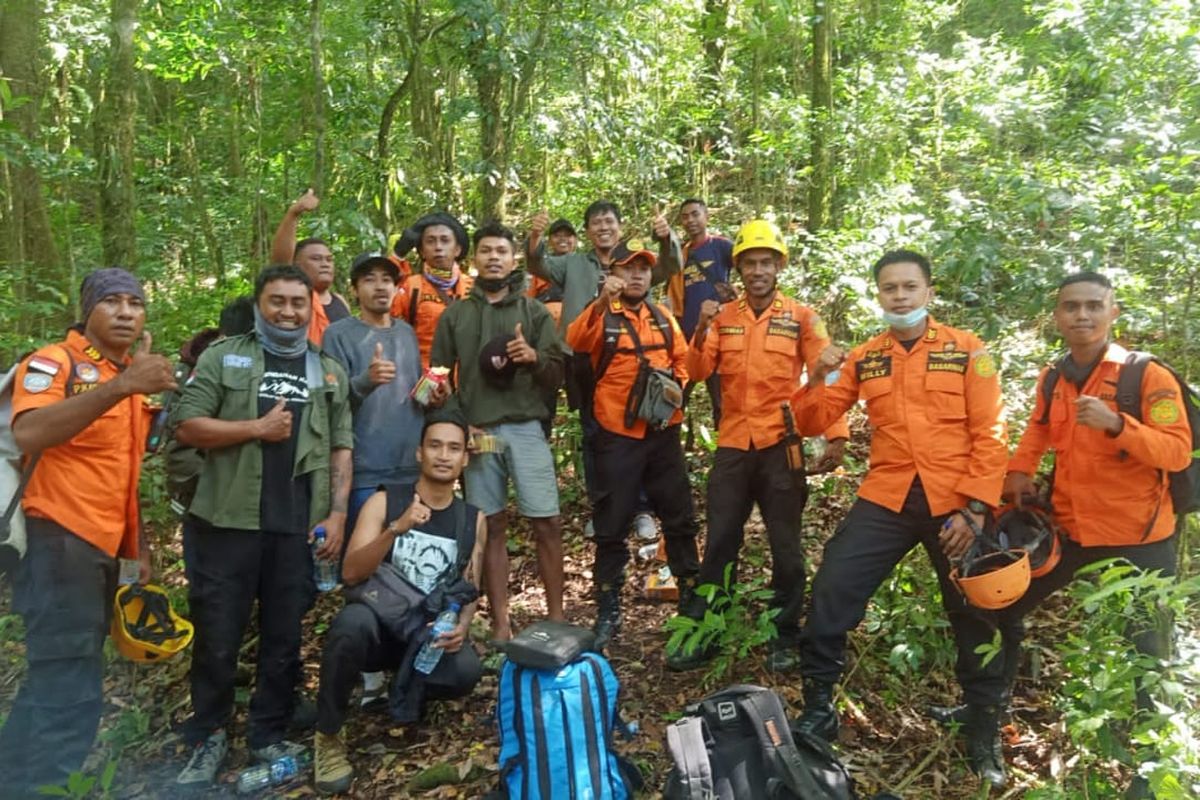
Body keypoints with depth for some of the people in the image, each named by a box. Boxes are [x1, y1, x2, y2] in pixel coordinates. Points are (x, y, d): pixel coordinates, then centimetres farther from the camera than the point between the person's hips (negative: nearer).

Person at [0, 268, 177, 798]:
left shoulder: (136, 376, 15)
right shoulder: (53, 362, -8)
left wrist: (139, 545, 20)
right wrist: (120, 386, -37)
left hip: (103, 544, 8)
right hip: (58, 538, -8)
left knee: (63, 679, 16)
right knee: (68, 687, -9)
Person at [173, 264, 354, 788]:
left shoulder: (330, 373, 12)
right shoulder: (223, 357, 4)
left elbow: (341, 448, 8)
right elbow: (188, 427, -4)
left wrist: (337, 513, 0)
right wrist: (256, 428, -13)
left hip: (298, 528, 2)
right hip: (228, 523, -2)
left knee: (284, 640, 10)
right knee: (217, 638, 7)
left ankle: (268, 737, 25)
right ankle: (207, 738, 25)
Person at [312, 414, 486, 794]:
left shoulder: (473, 519, 3)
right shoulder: (384, 501, -6)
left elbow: (470, 590, 7)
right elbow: (351, 574, -16)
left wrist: (461, 627, -15)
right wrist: (396, 529, -30)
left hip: (429, 634, 2)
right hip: (377, 625, -2)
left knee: (466, 669, -31)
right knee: (353, 621, -37)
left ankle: (402, 695, 5)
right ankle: (329, 735, -13)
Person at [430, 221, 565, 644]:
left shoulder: (534, 311, 9)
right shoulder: (454, 315, 11)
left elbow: (557, 373, 4)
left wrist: (534, 358, -17)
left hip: (526, 429, -1)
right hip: (476, 432, 1)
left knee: (547, 523, -4)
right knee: (492, 527, 5)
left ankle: (556, 617, 8)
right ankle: (500, 624, 13)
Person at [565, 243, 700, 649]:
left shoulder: (663, 317, 12)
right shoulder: (601, 315, -1)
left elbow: (682, 359, 14)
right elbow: (576, 342, -21)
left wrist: (678, 384, -6)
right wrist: (601, 301, -34)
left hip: (663, 430, 4)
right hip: (618, 433, -4)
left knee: (679, 516, 11)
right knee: (612, 524, 3)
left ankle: (691, 597, 26)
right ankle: (608, 610, 15)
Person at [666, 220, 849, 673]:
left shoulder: (801, 318, 0)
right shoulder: (723, 317, 7)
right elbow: (698, 373, -2)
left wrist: (836, 435, -13)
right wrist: (702, 330, -19)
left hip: (781, 446, -2)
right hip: (732, 447, 2)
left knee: (786, 547, 8)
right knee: (719, 545, 9)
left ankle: (785, 638, 23)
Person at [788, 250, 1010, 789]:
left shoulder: (967, 350, 0)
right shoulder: (863, 358, 6)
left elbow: (989, 434, -4)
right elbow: (811, 424, 5)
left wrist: (976, 508, -12)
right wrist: (820, 378, -14)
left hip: (955, 503, -1)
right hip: (886, 499, 2)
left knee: (974, 618, 11)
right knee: (831, 592, -7)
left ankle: (983, 734, 34)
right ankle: (818, 709, 14)